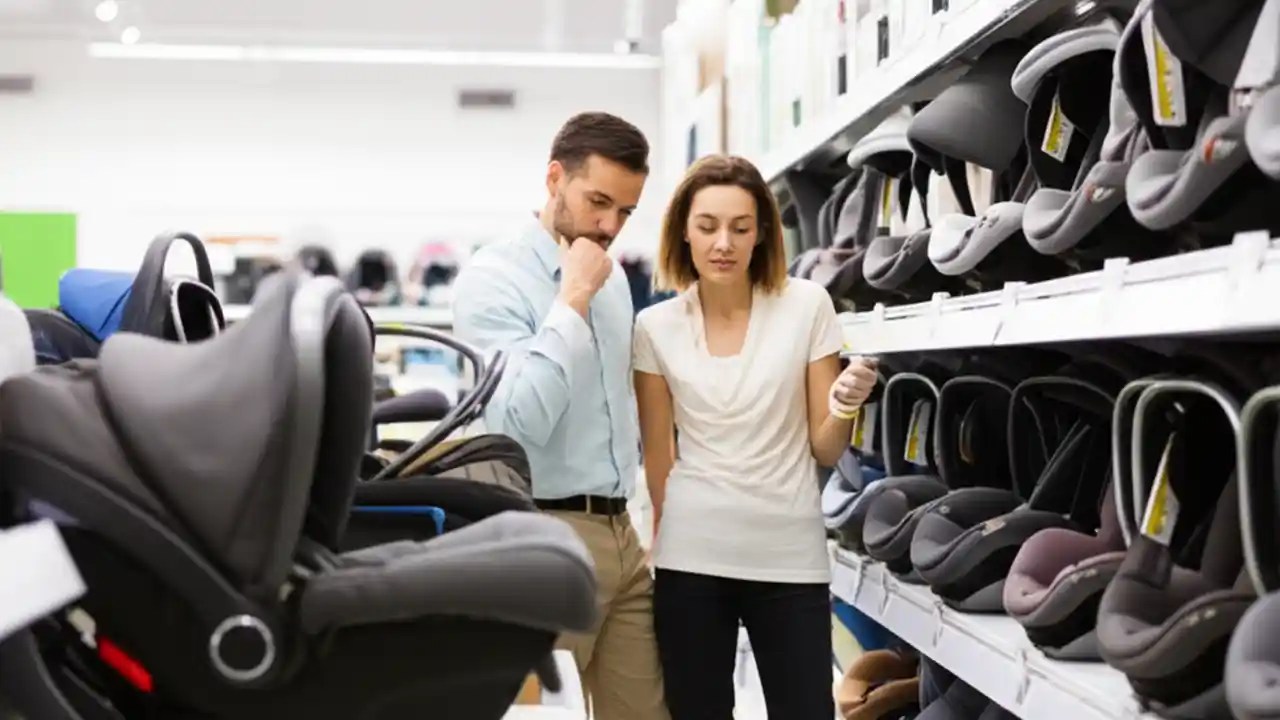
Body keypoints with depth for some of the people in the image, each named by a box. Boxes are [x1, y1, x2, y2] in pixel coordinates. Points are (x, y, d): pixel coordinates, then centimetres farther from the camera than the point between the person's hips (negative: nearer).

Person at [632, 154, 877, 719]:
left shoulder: (807, 305, -3)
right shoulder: (656, 327, 0)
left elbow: (826, 450, 0)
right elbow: (657, 455, 7)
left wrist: (845, 405, -19)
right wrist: (661, 544, 9)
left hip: (790, 554, -1)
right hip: (691, 556, 1)